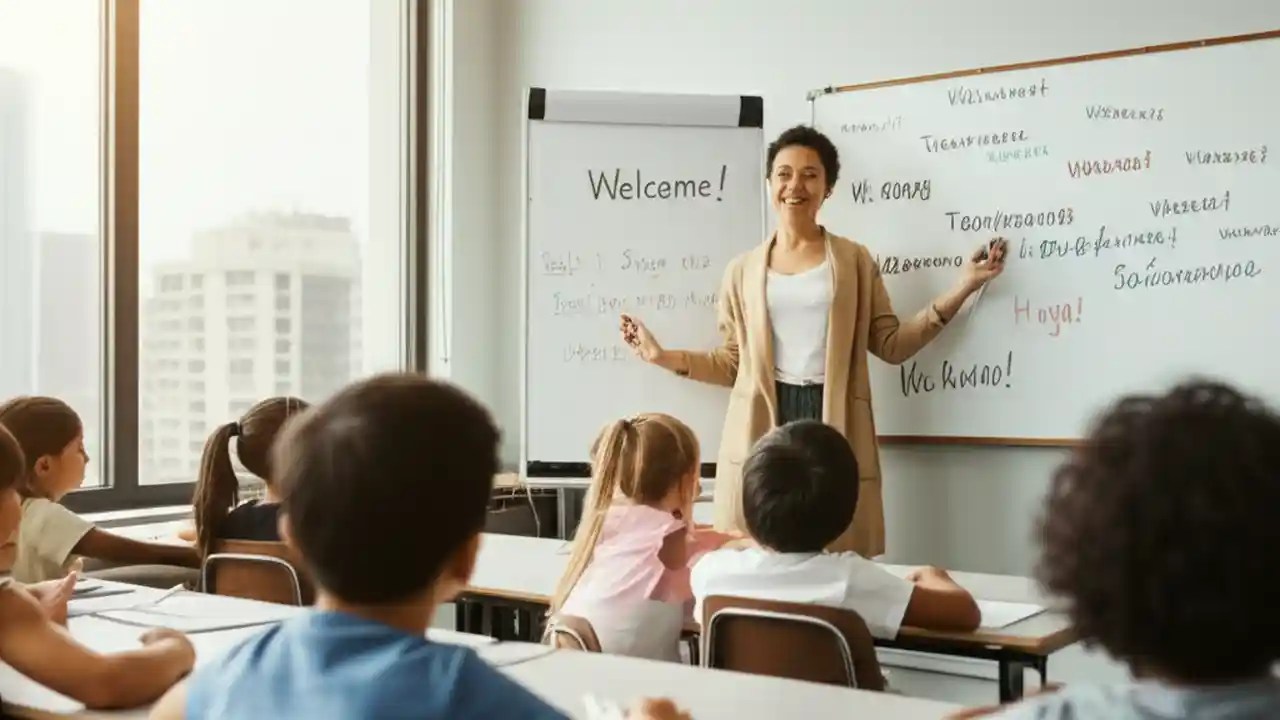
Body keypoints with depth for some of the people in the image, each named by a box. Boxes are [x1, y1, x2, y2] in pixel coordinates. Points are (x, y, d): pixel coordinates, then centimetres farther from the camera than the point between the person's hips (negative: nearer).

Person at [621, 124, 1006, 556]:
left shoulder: (855, 261, 10)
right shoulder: (744, 270, 13)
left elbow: (891, 345, 7)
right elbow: (733, 363, 14)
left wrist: (961, 289, 2)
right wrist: (663, 356, 6)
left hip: (834, 424, -1)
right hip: (761, 429, 1)